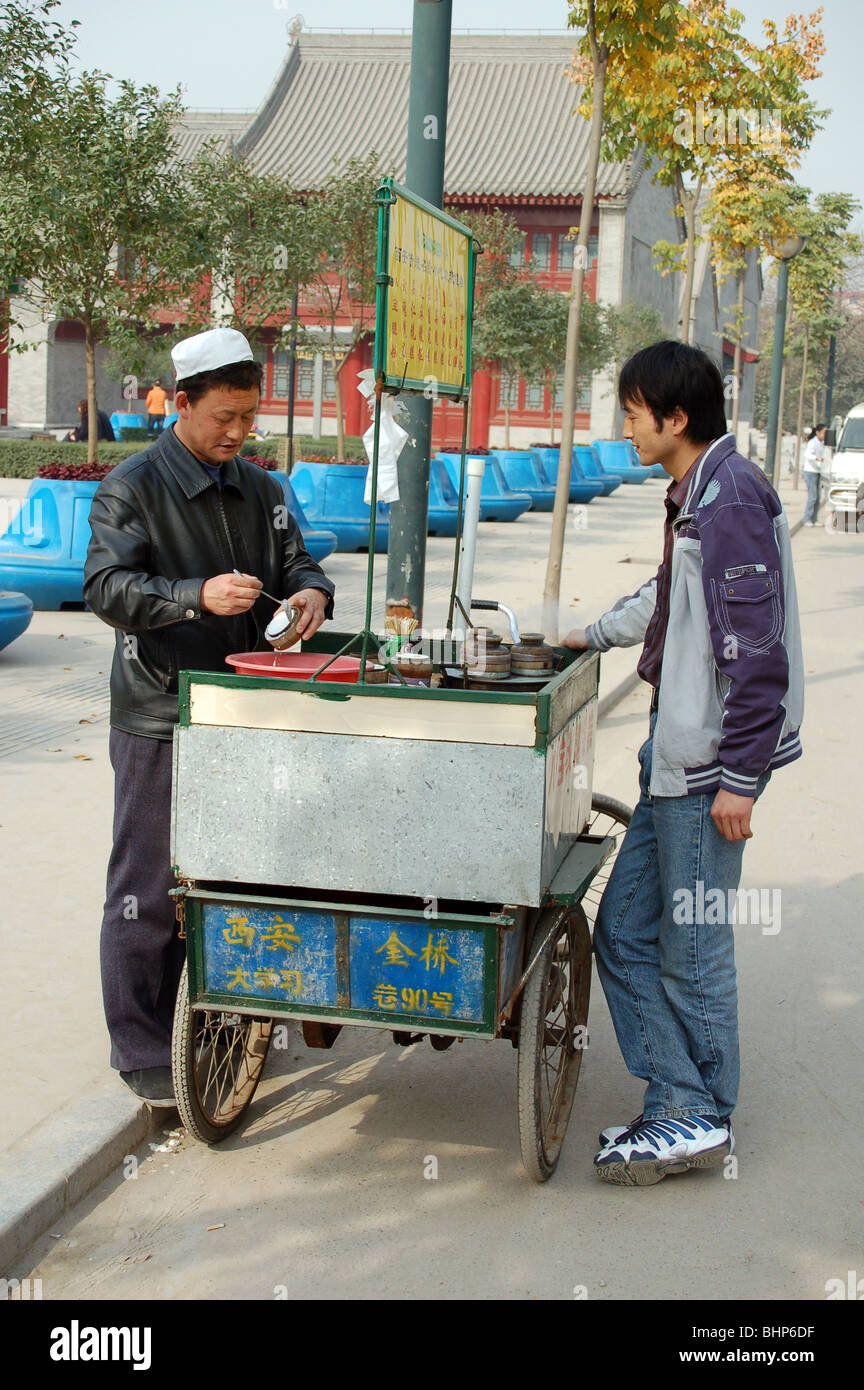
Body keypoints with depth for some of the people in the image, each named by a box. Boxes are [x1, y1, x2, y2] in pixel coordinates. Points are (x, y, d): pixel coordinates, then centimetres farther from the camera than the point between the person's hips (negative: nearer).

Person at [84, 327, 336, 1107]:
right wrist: (197, 596, -29)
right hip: (160, 720, -6)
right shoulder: (133, 487, -5)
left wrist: (310, 591, -7)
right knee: (148, 888, 0)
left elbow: (295, 561, 18)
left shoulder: (259, 488, 14)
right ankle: (141, 1052, 11)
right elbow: (106, 588, -14)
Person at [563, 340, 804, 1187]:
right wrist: (595, 635, 38)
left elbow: (757, 652, -20)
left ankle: (700, 1118, 17)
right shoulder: (694, 495, 14)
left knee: (692, 943, 1)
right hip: (677, 753, 10)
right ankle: (678, 1103, 22)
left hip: (712, 762, -10)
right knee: (624, 932, 12)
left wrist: (739, 777, -19)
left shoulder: (732, 499, -16)